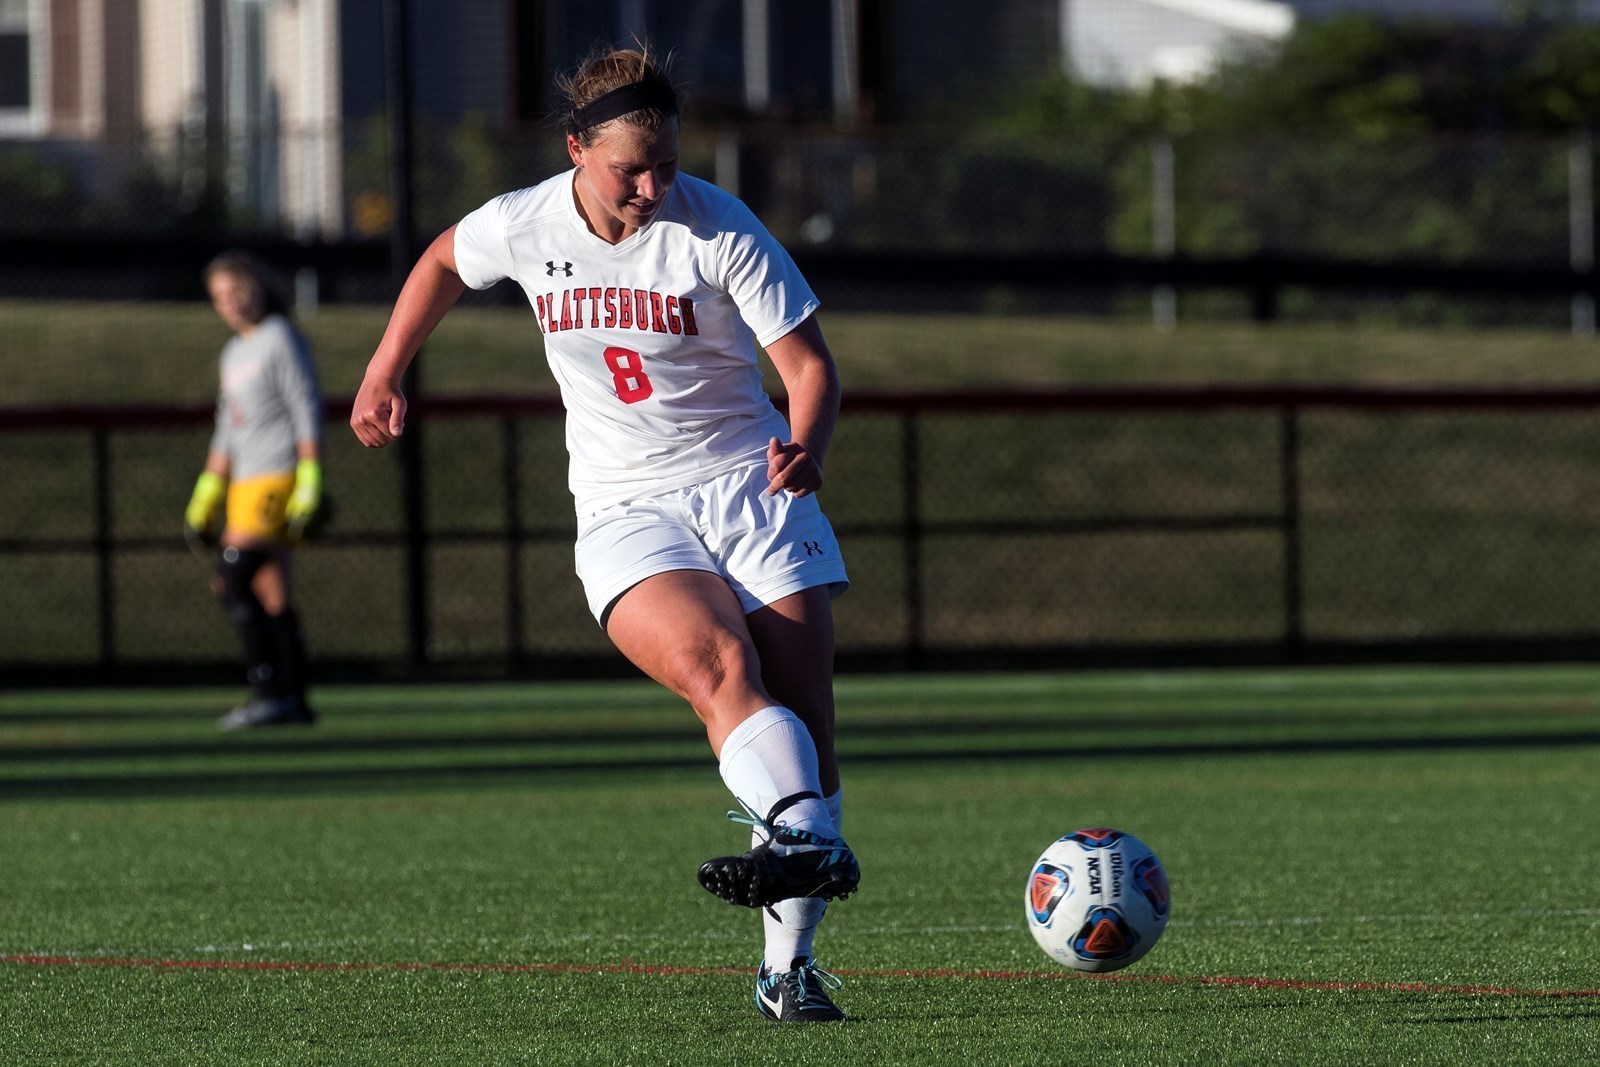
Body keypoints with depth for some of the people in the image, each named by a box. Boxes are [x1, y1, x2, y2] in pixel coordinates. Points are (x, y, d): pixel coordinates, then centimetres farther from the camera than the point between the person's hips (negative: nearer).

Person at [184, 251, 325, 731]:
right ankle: (294, 701, 7)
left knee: (233, 580, -17)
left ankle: (270, 692, -19)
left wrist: (310, 484, -18)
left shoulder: (282, 339, -5)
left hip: (277, 476, -9)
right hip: (247, 483, 9)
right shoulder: (235, 353, 21)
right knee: (270, 593, 6)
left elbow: (308, 412, -11)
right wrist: (206, 495, 22)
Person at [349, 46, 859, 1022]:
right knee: (722, 668, -29)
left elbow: (809, 358, -8)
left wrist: (808, 445, -28)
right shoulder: (524, 226, -3)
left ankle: (789, 964, -1)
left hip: (752, 491, 0)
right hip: (627, 513, 0)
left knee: (803, 717, -9)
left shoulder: (720, 230, -10)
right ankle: (810, 844, -51)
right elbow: (444, 263, 21)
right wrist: (385, 375, 24)